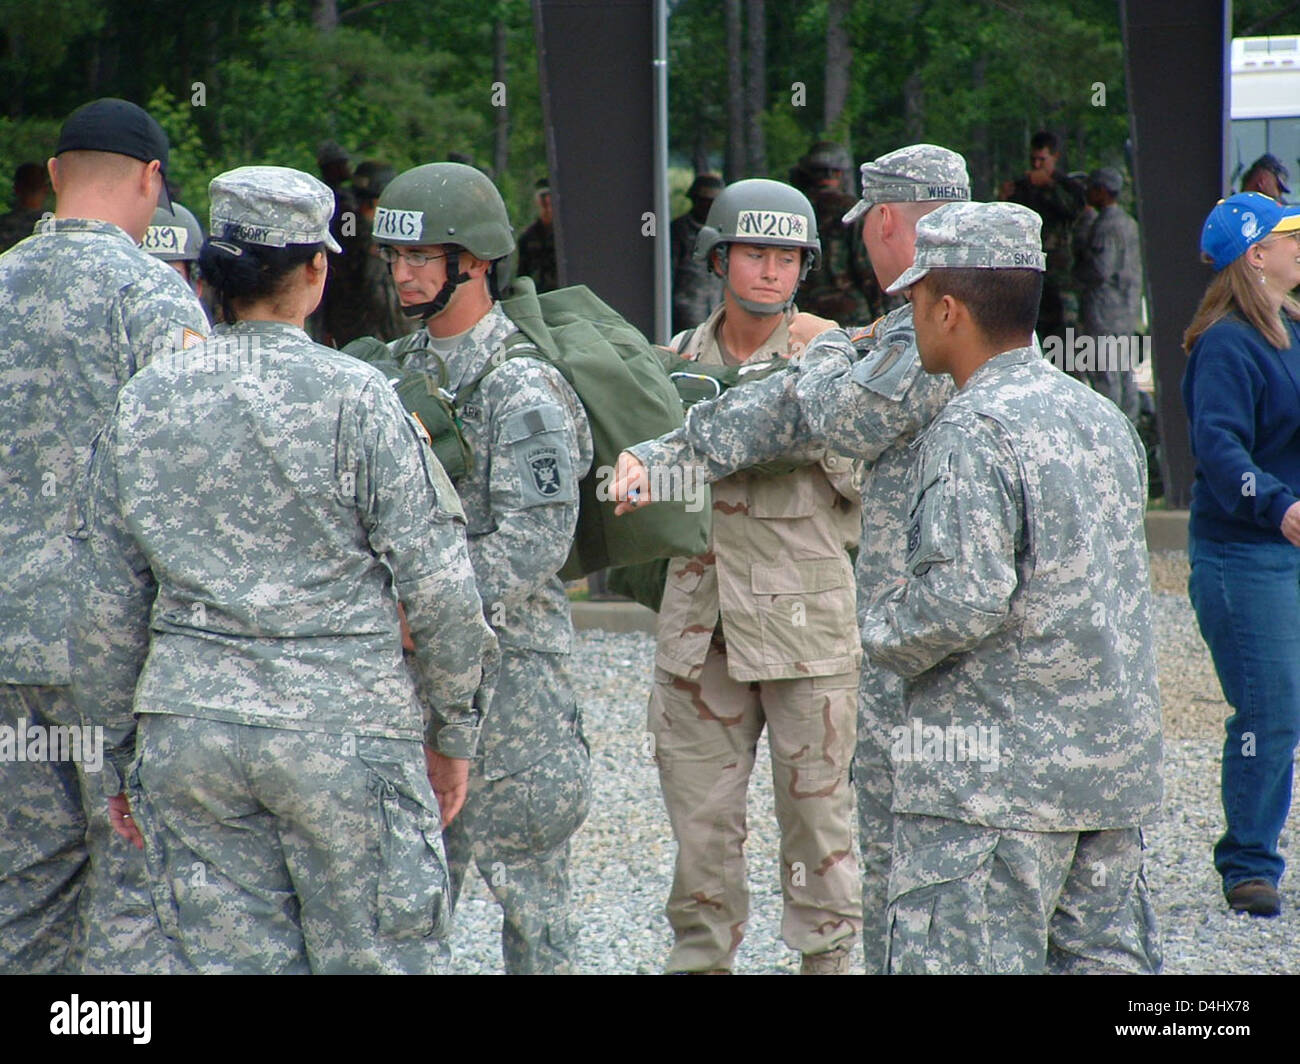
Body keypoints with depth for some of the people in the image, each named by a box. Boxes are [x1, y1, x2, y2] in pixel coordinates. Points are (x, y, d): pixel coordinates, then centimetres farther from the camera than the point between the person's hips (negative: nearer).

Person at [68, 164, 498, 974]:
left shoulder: (147, 400, 5)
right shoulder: (353, 396, -7)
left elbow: (108, 603, 9)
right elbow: (437, 588, -7)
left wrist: (123, 746, 19)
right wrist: (452, 730, 5)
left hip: (189, 725, 4)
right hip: (342, 725, -4)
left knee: (230, 957, 7)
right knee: (370, 959, 3)